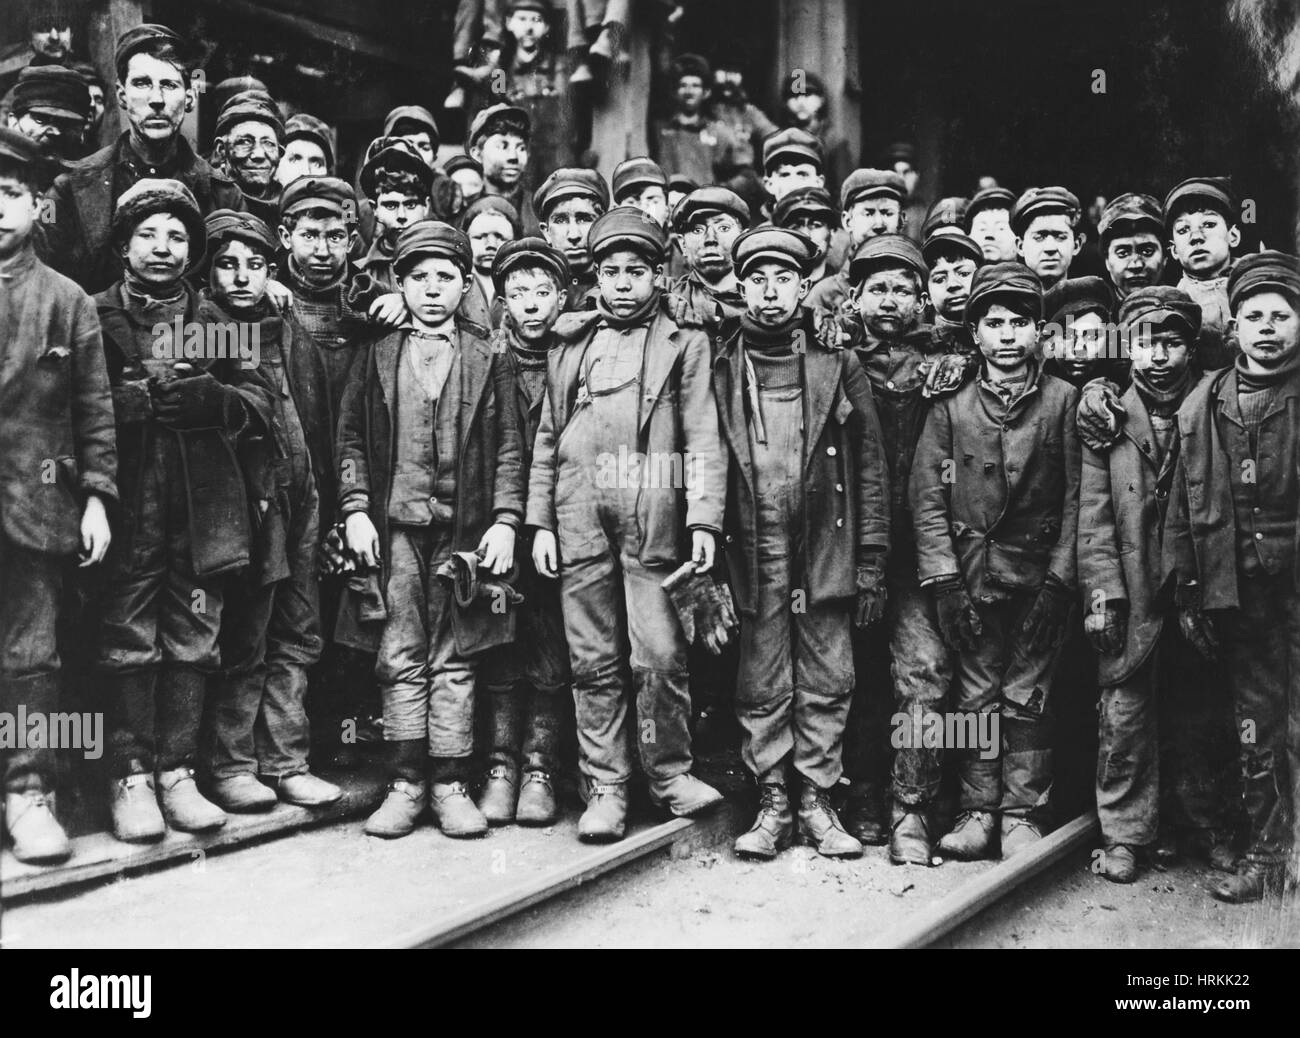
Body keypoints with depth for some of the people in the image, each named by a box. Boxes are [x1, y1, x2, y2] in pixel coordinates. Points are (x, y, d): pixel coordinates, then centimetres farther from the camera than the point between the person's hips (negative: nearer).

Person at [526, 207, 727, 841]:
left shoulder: (684, 342, 10)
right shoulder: (570, 343, 18)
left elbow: (702, 438, 2)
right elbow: (546, 437, 18)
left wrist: (704, 520, -8)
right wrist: (540, 522, 10)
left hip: (654, 518, -2)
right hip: (579, 519, 3)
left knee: (660, 656, -6)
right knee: (594, 662, 4)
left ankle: (669, 773, 13)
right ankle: (605, 788, 12)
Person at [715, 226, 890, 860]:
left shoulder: (838, 367, 6)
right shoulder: (721, 371, 6)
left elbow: (870, 469, 5)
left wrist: (870, 562, 0)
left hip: (826, 550, 0)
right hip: (752, 552, 0)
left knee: (826, 684, 4)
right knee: (762, 688, 5)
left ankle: (817, 800, 15)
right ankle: (772, 804, 15)